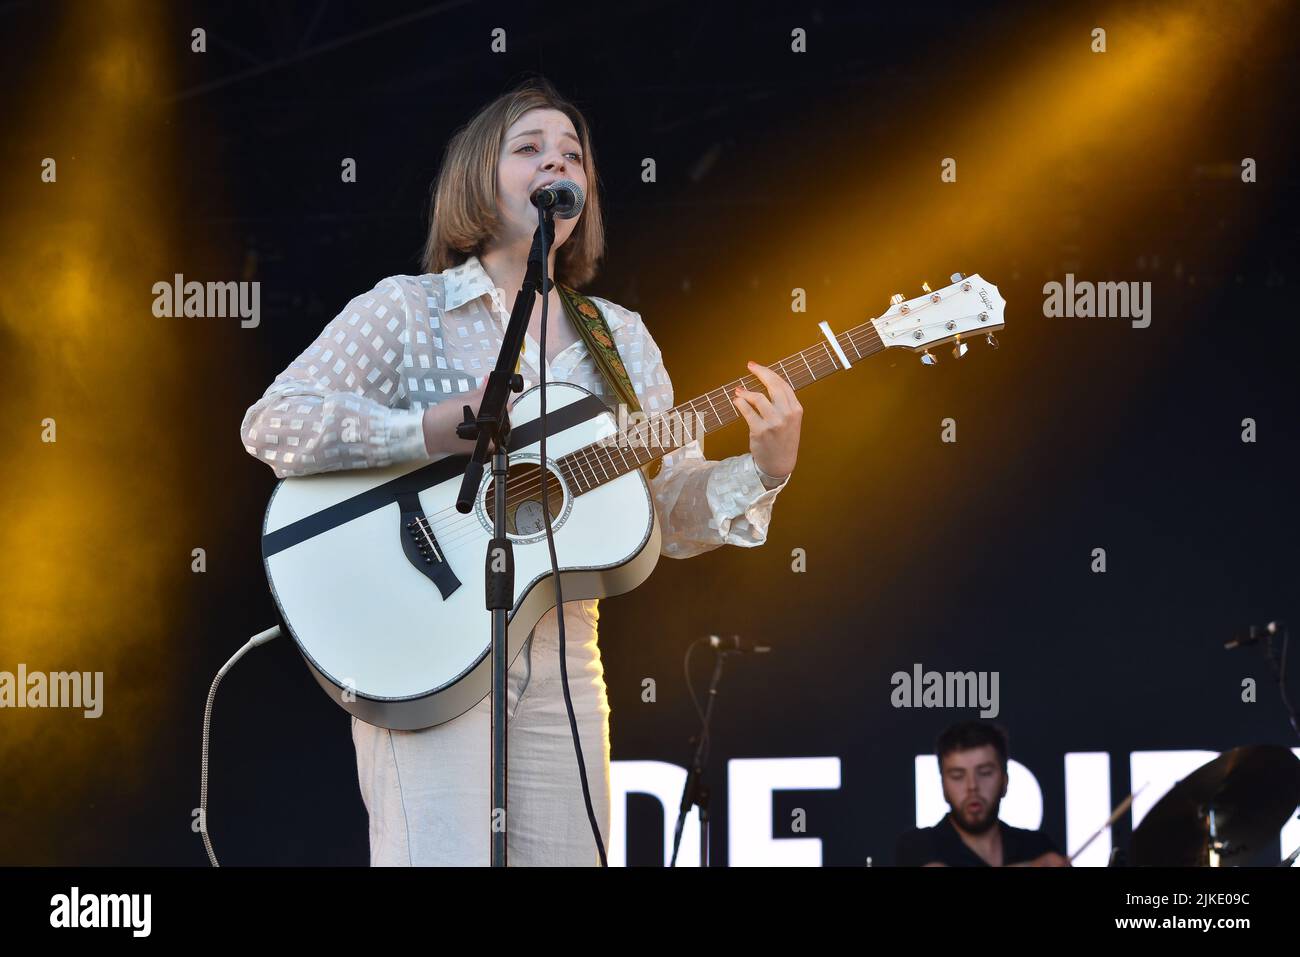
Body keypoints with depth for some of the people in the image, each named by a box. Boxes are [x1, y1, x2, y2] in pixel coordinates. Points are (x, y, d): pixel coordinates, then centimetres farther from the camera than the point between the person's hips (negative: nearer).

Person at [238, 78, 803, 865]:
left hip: (563, 663, 5)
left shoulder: (620, 338, 13)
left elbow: (674, 512, 10)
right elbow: (272, 423, -9)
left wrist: (762, 472, -10)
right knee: (442, 853, -17)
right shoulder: (406, 308, 0)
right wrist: (433, 432, -19)